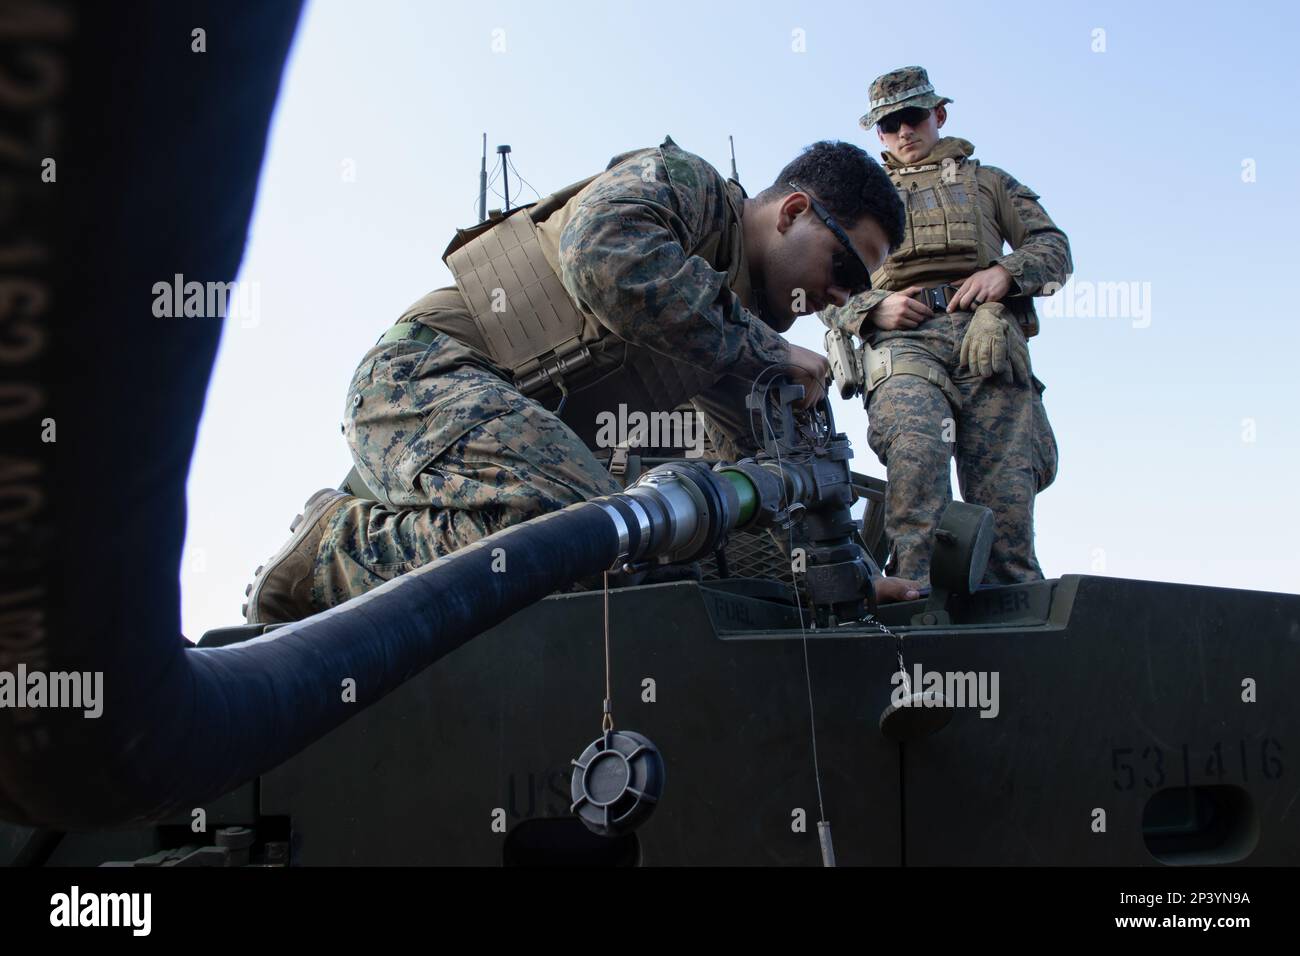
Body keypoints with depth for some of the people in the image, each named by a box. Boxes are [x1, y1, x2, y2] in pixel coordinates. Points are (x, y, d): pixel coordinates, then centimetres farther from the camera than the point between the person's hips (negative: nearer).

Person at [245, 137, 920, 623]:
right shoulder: (684, 183, -4)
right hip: (429, 368, -9)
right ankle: (335, 552, -16)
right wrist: (762, 349, -20)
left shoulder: (741, 327, 21)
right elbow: (604, 254, -27)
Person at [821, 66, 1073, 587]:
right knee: (916, 451, -33)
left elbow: (1053, 246, 20)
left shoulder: (988, 182, 33)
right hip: (902, 341, -1)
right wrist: (873, 308, 0)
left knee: (1005, 494, -15)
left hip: (986, 338, 1)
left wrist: (1004, 271, -3)